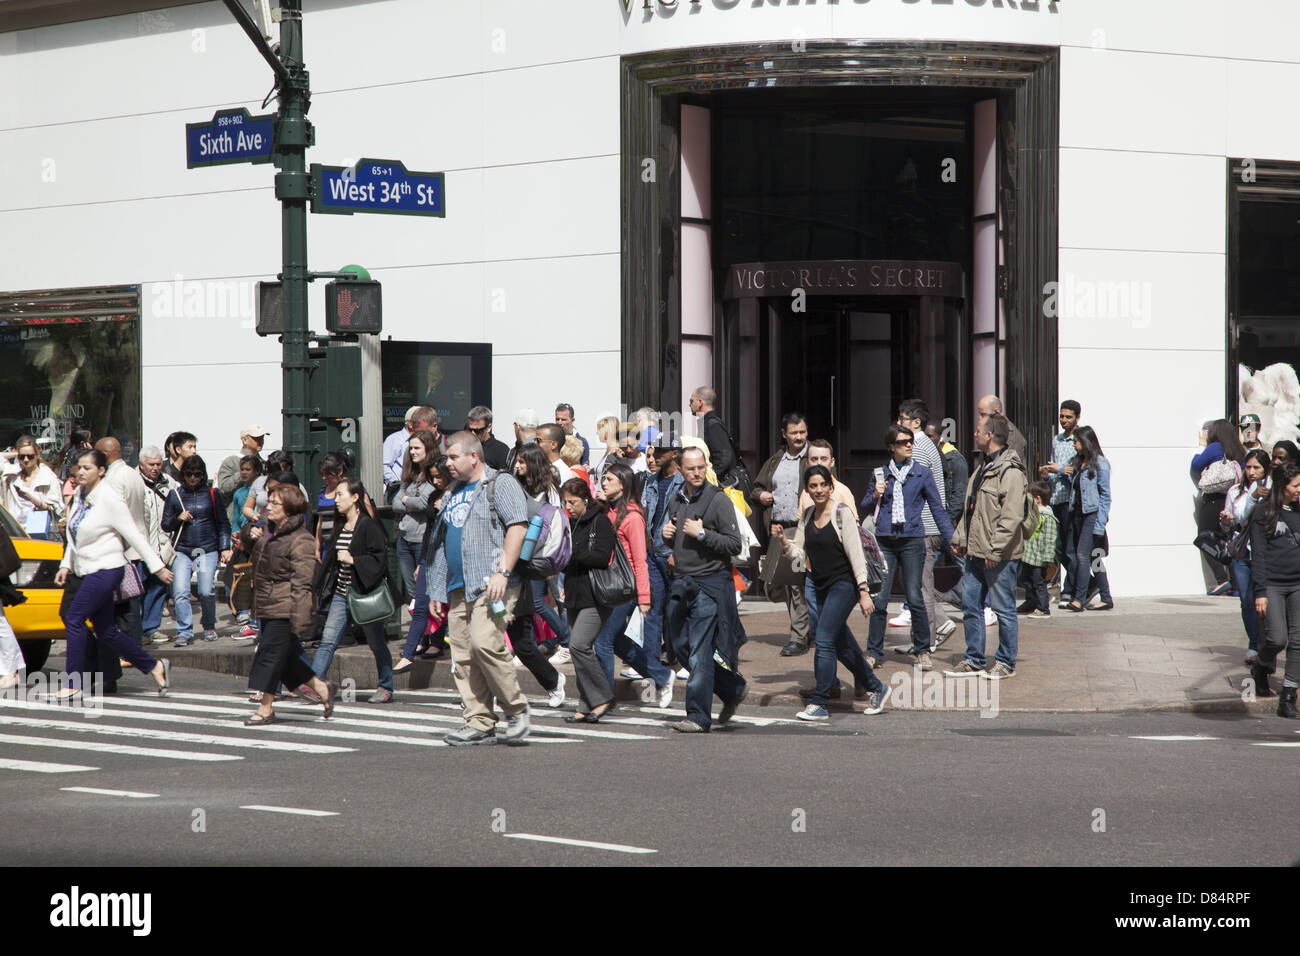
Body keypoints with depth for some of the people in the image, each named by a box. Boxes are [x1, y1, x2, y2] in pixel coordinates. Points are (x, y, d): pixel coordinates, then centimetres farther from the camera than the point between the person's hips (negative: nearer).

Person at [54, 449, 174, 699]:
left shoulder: (109, 499, -15)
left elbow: (134, 535, -13)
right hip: (84, 570, 8)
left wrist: (157, 568, -11)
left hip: (105, 570, -8)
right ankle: (153, 666, 20)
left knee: (74, 619, -12)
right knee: (106, 631, 8)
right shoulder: (80, 494, 8)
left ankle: (74, 683, -6)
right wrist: (66, 565, 10)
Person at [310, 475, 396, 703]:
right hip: (341, 594, 7)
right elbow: (331, 559, 19)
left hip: (365, 595, -7)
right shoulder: (339, 526, 11)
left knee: (376, 643, 5)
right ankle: (313, 683, -6)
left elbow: (380, 559, -17)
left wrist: (353, 560, -21)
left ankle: (386, 687, 17)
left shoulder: (369, 526, -13)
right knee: (327, 640, -2)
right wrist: (324, 589, 15)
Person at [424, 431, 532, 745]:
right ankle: (480, 724, 4)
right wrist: (436, 589, 22)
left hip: (491, 583, -8)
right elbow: (444, 539, 28)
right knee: (463, 657, 2)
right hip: (459, 588, 8)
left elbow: (517, 526, -13)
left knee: (484, 643, -21)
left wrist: (502, 571, -21)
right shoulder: (454, 492, 23)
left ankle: (516, 709, -6)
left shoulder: (500, 484, -2)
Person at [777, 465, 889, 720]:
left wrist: (864, 591, -17)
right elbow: (799, 553, 11)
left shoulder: (842, 513, -12)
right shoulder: (807, 515, 8)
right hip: (816, 584, 7)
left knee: (824, 639, -14)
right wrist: (783, 540, -9)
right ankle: (876, 689, 27)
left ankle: (819, 704, -10)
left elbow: (856, 555, -13)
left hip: (843, 584, -7)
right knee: (841, 644, 11)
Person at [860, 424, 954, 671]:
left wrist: (951, 539, 2)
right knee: (879, 598, -1)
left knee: (915, 597, -3)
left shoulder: (922, 473, 5)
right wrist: (875, 496, -5)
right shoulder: (881, 474, 11)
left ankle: (922, 651, 9)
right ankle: (874, 653, 6)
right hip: (885, 541, 2)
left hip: (912, 541, -2)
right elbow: (865, 507, 17)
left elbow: (938, 508, 8)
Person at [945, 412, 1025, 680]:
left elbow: (1012, 515, -21)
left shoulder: (1010, 471, -15)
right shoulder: (983, 467, 16)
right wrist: (959, 537, 18)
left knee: (1003, 608, 1)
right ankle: (974, 660, 19)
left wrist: (995, 548, -23)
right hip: (974, 552, 10)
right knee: (970, 606, 11)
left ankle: (1006, 662, 11)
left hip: (998, 556, -10)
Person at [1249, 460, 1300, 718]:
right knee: (1277, 637, -13)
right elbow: (1258, 555, -5)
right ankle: (1261, 668, 21)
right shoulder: (1264, 513, -3)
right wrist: (1260, 591, -11)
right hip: (1272, 585, -4)